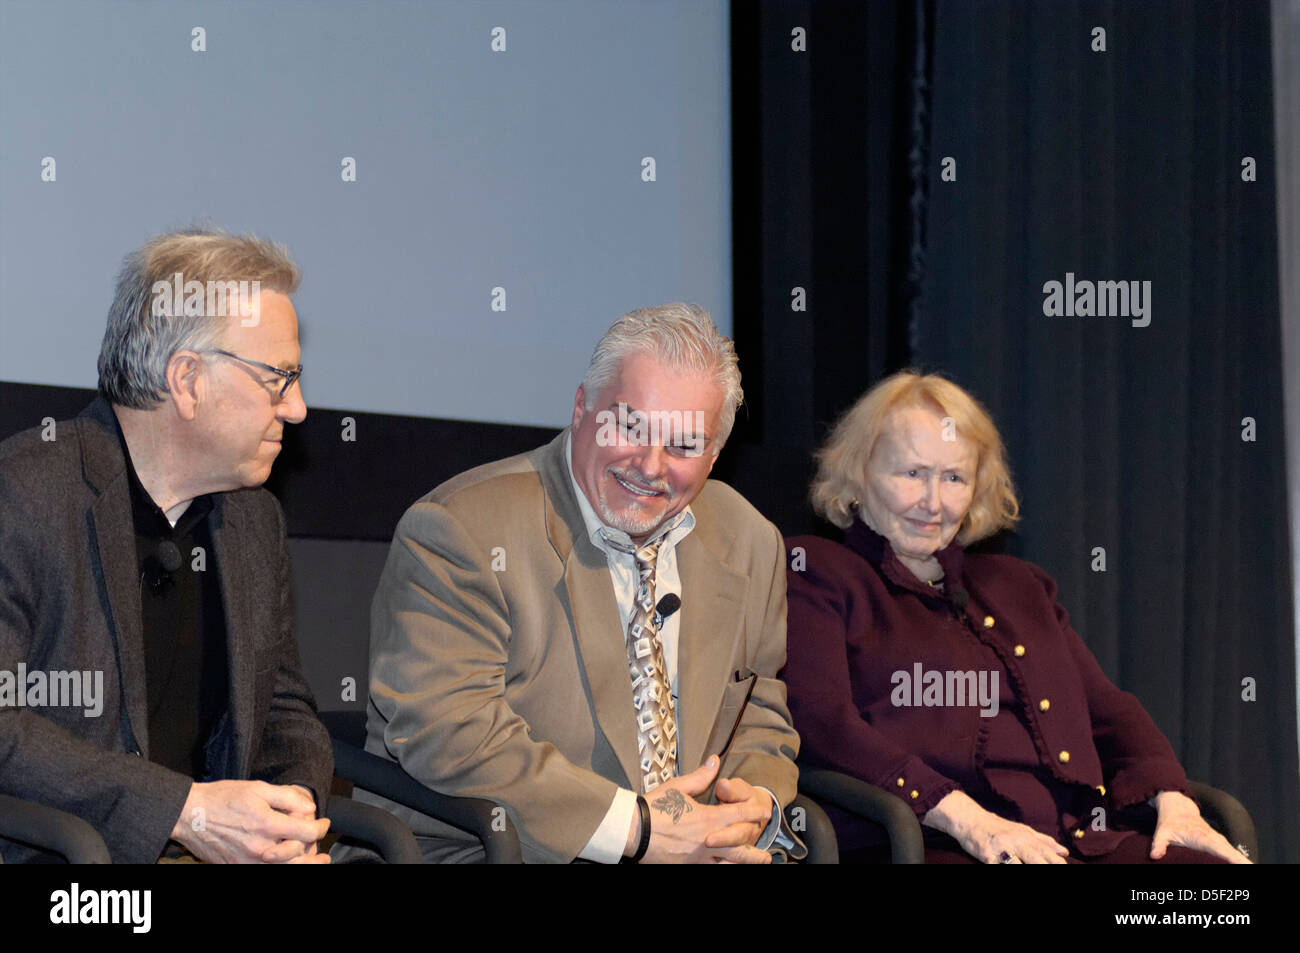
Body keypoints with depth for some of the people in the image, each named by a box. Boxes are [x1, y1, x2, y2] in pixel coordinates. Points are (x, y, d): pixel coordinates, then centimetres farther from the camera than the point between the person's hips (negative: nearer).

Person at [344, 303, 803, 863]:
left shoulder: (749, 546, 11)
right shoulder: (459, 529, -9)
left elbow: (759, 719, 19)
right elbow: (442, 730, -19)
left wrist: (756, 806, -6)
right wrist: (634, 827, -22)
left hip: (695, 850, 6)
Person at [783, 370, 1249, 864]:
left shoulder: (1017, 586, 30)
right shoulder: (814, 572, 9)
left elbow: (1106, 707, 25)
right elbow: (822, 722, -6)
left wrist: (1174, 801, 3)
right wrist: (963, 818, -18)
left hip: (1078, 837, 7)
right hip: (928, 844, -7)